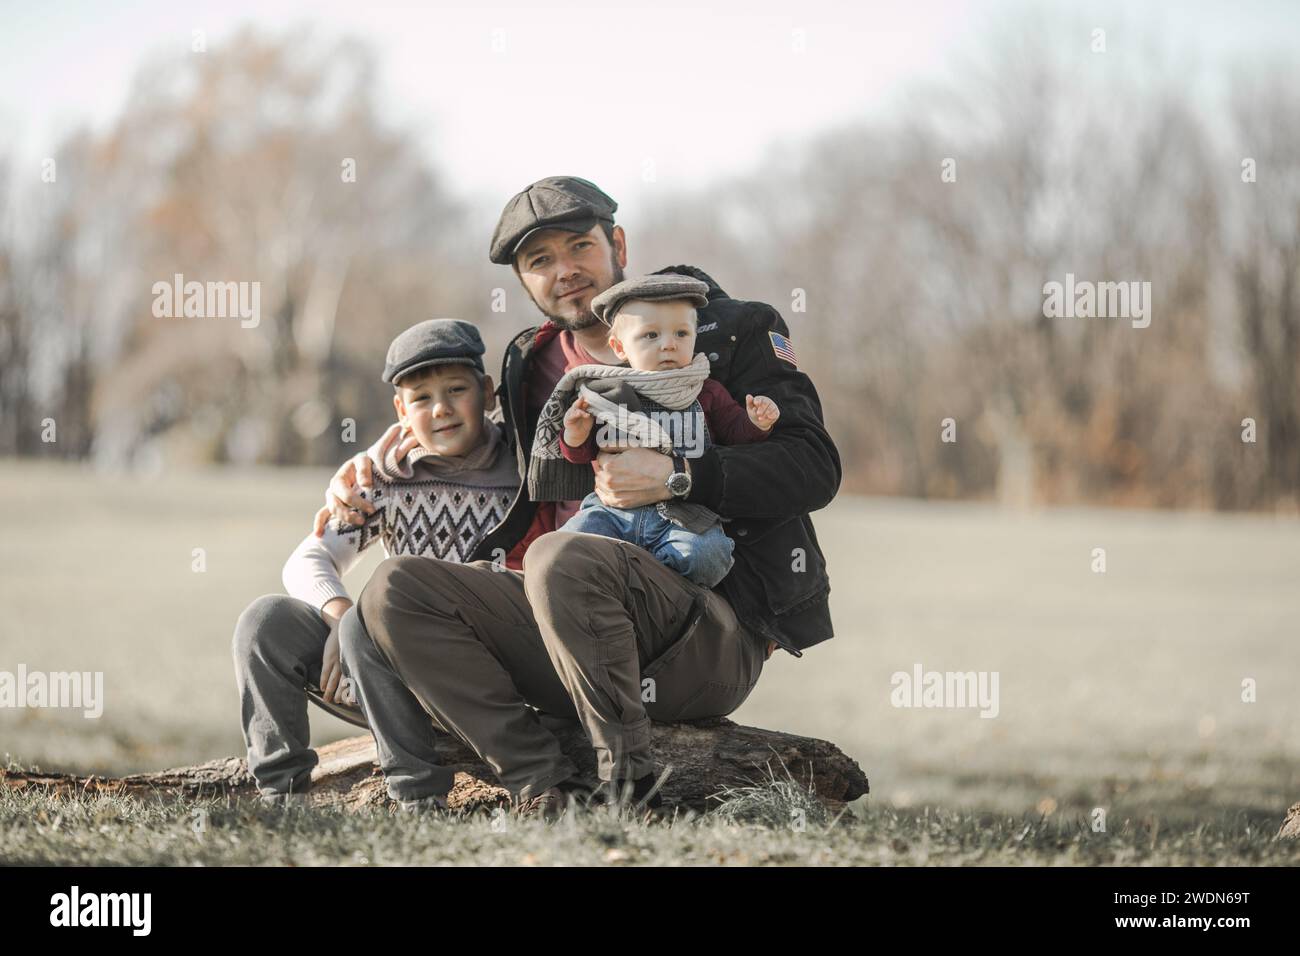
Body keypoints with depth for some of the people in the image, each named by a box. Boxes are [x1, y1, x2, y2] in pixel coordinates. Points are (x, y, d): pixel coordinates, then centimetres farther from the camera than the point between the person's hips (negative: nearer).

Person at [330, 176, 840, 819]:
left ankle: (628, 785, -24)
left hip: (713, 636, -6)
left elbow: (813, 467, -6)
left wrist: (678, 477, -18)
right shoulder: (534, 367, 21)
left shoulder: (733, 332, 6)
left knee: (561, 556, -35)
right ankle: (547, 790, -24)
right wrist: (368, 473, 16)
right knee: (393, 591, -14)